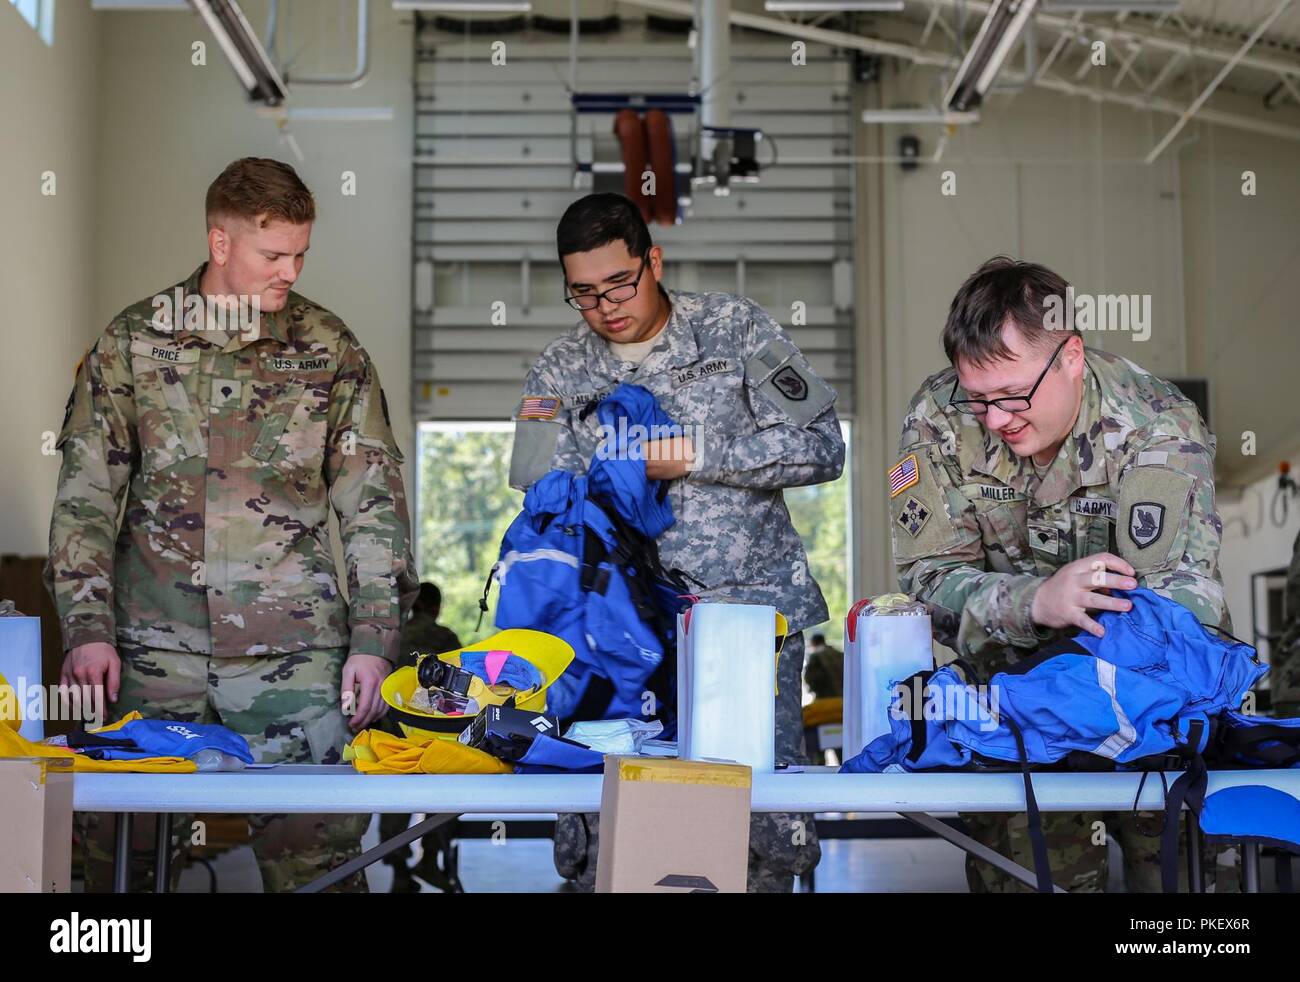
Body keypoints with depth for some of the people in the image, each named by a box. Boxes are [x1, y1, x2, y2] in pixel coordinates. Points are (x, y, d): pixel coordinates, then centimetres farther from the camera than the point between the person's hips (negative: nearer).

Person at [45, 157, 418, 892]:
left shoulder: (331, 351, 4)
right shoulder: (133, 342, 6)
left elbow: (374, 504, 4)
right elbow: (86, 495, 6)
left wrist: (375, 639, -2)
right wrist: (87, 627, -3)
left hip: (293, 651, -1)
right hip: (154, 646, 1)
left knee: (316, 852, -2)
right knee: (126, 851, 5)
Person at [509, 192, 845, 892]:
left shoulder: (735, 327, 4)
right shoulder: (559, 371, 9)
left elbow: (822, 448, -3)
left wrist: (696, 456, -11)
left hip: (750, 605, -1)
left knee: (775, 829, -9)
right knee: (587, 843, -8)